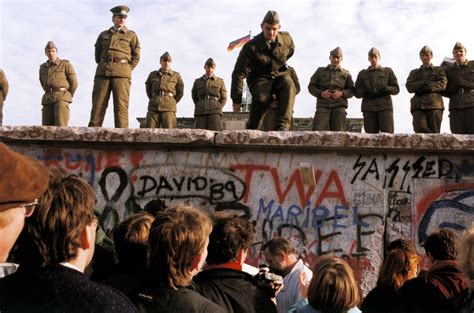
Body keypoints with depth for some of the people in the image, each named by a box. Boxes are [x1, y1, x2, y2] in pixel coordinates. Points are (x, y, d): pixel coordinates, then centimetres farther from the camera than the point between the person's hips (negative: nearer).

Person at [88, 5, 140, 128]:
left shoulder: (131, 35, 12)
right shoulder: (104, 35, 20)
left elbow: (136, 57, 7)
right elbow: (97, 54, 24)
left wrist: (126, 71, 0)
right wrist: (103, 68, 11)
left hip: (121, 74, -3)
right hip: (103, 73, 3)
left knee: (121, 105, -11)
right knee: (98, 104, -6)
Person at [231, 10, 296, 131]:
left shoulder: (286, 39, -9)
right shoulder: (251, 47, -20)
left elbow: (291, 50, 19)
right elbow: (239, 73, -19)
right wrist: (236, 99, -21)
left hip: (280, 74, 3)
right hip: (259, 78, -3)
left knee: (288, 85, -34)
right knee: (261, 98, -36)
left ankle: (282, 126, -41)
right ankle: (251, 128, -11)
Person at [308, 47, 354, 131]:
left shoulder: (346, 74, 19)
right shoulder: (320, 71, 20)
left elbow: (351, 90, 14)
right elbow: (311, 86, 15)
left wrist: (342, 93, -9)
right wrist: (320, 93, -6)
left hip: (339, 106, 0)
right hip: (323, 105, 0)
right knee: (318, 130, -17)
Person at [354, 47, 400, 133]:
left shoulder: (388, 71, 17)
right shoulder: (362, 74, 20)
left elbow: (396, 89, 11)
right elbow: (356, 92, 13)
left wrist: (386, 89, -10)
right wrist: (365, 92, -9)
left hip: (385, 107, -1)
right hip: (368, 107, 1)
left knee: (388, 133, -14)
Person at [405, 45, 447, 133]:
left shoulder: (439, 70, 21)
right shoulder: (414, 72, 26)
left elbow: (442, 84, 2)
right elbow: (409, 87, 8)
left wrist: (422, 88, -5)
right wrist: (425, 82, -7)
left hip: (434, 104, -1)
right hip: (418, 105, 1)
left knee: (434, 132, -8)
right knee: (420, 128, -23)